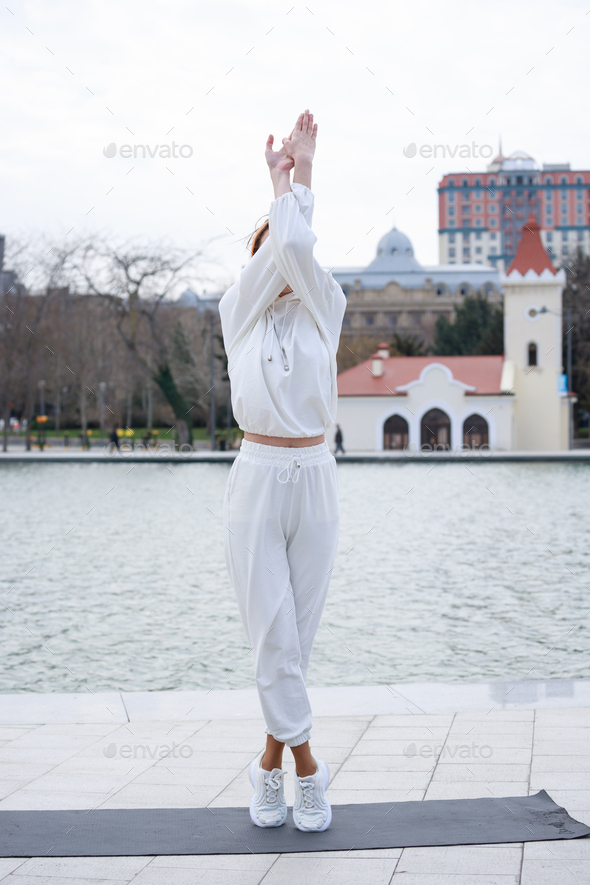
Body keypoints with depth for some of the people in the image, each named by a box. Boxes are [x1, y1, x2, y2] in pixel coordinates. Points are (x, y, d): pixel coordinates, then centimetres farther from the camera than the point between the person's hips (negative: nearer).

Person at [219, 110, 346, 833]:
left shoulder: (324, 310, 7)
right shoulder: (239, 312, 7)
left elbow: (299, 246, -9)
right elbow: (272, 245, -7)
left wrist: (304, 175, 1)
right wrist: (278, 179, 4)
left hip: (315, 479, 1)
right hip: (256, 478, -1)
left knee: (298, 630, 6)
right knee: (272, 630, -6)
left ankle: (273, 758, 18)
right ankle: (306, 767, 4)